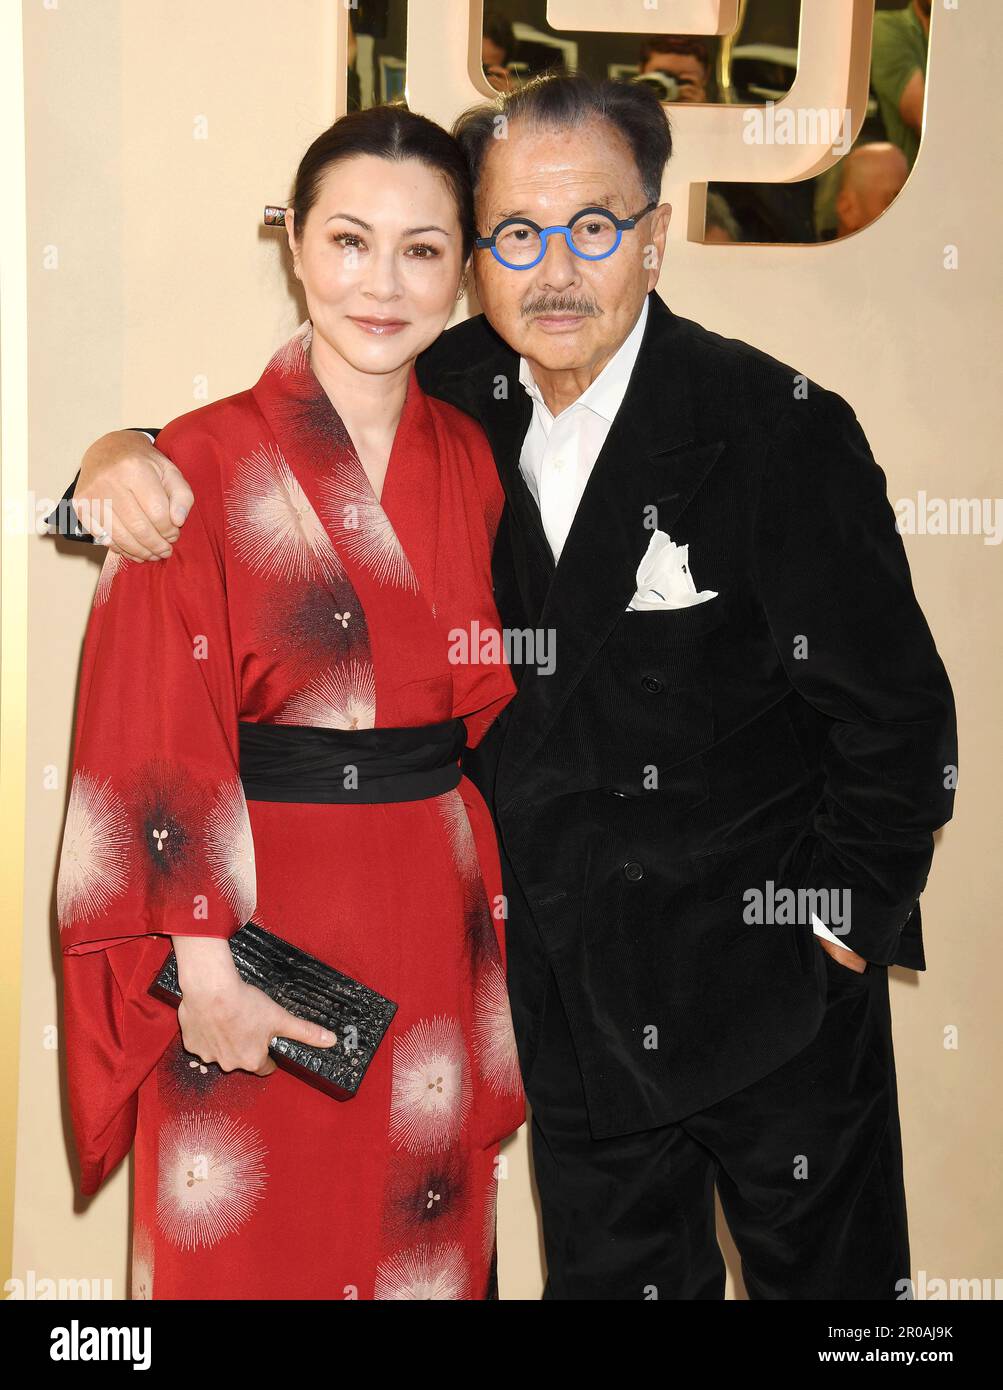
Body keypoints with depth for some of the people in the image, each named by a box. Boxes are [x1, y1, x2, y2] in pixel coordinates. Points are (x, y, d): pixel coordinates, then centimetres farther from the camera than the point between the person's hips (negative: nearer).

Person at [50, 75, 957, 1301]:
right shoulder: (453, 402, -6)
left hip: (768, 984, -3)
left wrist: (842, 930, -8)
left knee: (822, 1270, 18)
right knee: (606, 1272, 21)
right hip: (569, 989, 4)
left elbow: (899, 716, -12)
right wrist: (125, 459, -15)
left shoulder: (782, 429, -18)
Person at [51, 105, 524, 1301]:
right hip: (262, 929, -4)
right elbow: (159, 741, -11)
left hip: (436, 926, 4)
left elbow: (489, 708, 9)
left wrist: (497, 915, 6)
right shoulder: (202, 465, -9)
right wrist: (204, 965, -14)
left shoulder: (471, 461, 5)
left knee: (426, 1242, 18)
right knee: (255, 1246, 13)